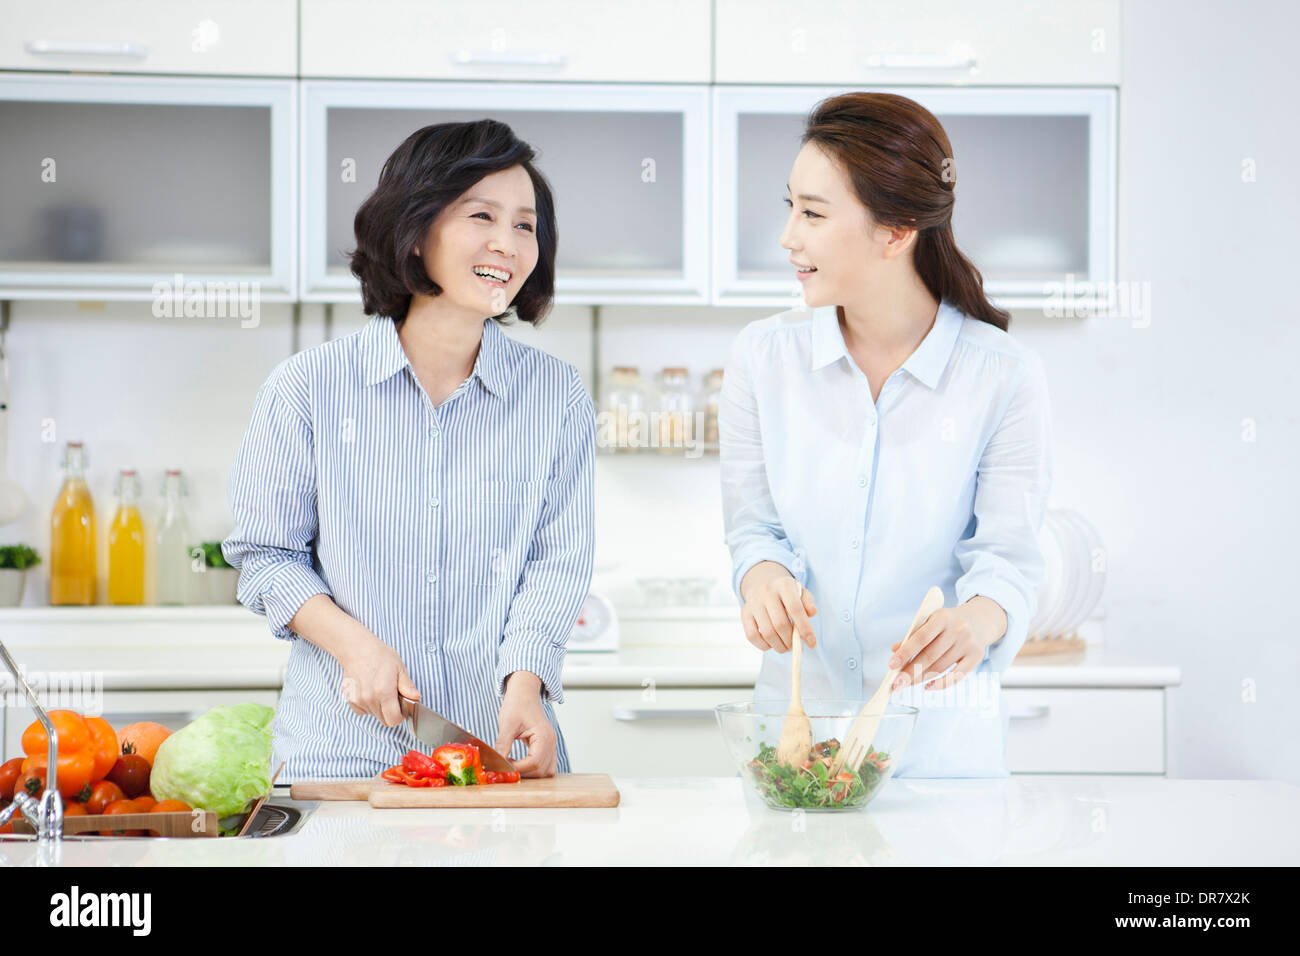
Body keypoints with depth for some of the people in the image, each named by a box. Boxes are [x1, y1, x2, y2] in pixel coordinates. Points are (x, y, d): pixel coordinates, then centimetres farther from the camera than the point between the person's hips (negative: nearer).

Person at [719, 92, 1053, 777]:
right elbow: (754, 522, 2)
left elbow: (1007, 549, -9)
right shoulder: (763, 356, -1)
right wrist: (763, 574, -22)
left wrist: (979, 618, -32)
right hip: (795, 704, 2)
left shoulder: (1005, 377, -8)